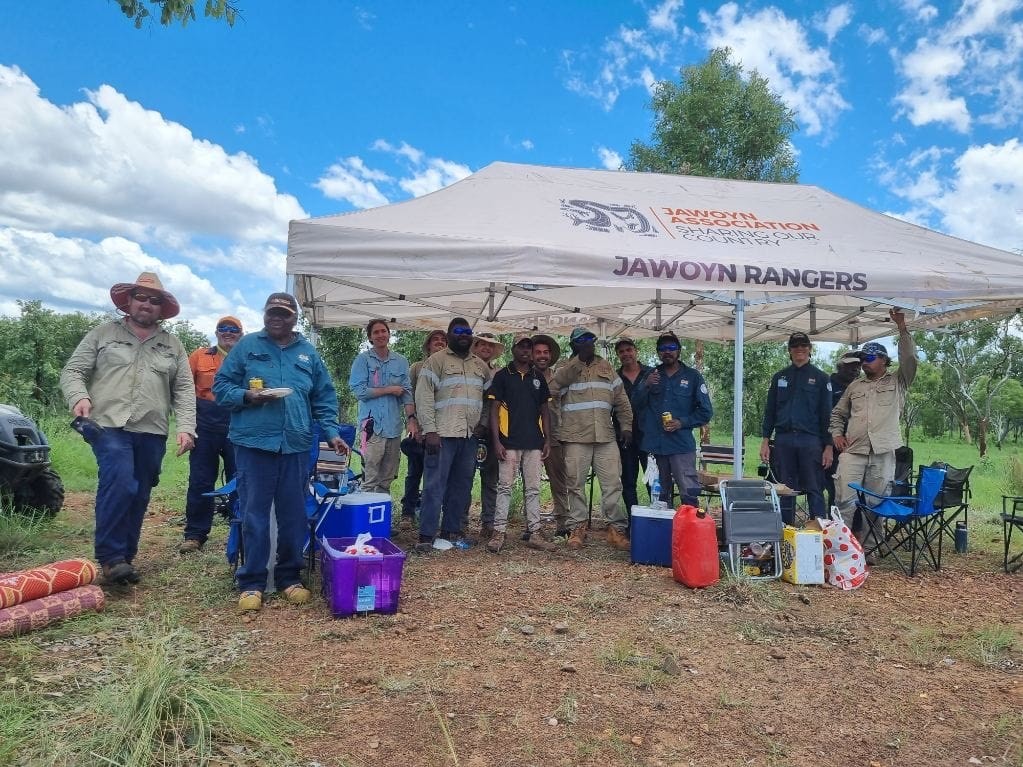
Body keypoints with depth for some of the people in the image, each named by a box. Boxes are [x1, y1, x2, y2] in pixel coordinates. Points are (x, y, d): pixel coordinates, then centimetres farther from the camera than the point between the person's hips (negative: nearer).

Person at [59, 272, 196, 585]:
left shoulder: (173, 345, 14)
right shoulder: (103, 334, 9)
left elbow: (184, 390, 9)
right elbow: (73, 371, 6)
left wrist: (186, 427, -3)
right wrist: (79, 397, -15)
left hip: (152, 432, 3)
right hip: (110, 425, -3)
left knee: (139, 496, 7)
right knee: (119, 484, -23)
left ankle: (124, 557, 20)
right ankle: (110, 557, -11)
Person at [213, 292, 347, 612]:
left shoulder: (308, 352, 13)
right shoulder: (247, 345, 6)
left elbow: (324, 399, 14)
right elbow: (221, 386, 4)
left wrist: (331, 433, 4)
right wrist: (248, 396, -14)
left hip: (296, 445, 3)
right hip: (254, 443, -2)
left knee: (294, 515, 7)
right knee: (255, 515, 1)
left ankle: (290, 577, 20)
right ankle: (252, 582, 12)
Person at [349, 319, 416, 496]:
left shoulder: (401, 361, 13)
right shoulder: (363, 360, 2)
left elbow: (407, 393, 9)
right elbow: (359, 391, -7)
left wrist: (411, 419, -2)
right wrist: (389, 390, -3)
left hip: (394, 426, 4)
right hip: (373, 425, -4)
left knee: (387, 480, 10)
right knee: (370, 480, -7)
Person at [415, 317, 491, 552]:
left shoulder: (481, 365, 15)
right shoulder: (436, 361, -2)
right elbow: (424, 396, -9)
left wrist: (483, 425, 6)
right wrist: (429, 430, -15)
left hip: (470, 436, 6)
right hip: (443, 434, -6)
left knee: (461, 486, 10)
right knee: (435, 485, -4)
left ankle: (452, 530, 21)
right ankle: (426, 535, 2)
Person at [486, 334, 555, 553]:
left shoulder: (538, 377, 13)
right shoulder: (502, 375, 2)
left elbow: (544, 410, 15)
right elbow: (494, 409, -1)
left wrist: (547, 439, 6)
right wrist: (496, 441, -9)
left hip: (534, 442, 4)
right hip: (509, 441, -4)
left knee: (533, 489, 7)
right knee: (505, 487, -2)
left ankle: (534, 533, 13)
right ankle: (499, 532, 3)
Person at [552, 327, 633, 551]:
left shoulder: (605, 366, 15)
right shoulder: (565, 368, 5)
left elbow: (621, 399, 15)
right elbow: (558, 381, -19)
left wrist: (626, 426, 7)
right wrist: (580, 358, -23)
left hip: (605, 436, 3)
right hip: (576, 437, -2)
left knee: (612, 484, 0)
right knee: (576, 484, 4)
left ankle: (616, 529, 8)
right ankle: (578, 528, 14)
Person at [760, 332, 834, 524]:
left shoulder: (820, 378, 7)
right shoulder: (779, 377, 13)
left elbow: (826, 413, 3)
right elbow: (770, 410, 12)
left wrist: (828, 446, -3)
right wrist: (765, 440, 4)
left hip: (810, 441, -2)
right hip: (783, 440, 3)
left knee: (814, 490, -2)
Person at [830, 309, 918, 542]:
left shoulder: (898, 382, 12)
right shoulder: (855, 386, 20)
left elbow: (910, 359, -5)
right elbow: (838, 414, 26)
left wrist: (902, 327, -11)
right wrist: (836, 433, 8)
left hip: (883, 454, -1)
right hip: (853, 451, 2)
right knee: (845, 499, -9)